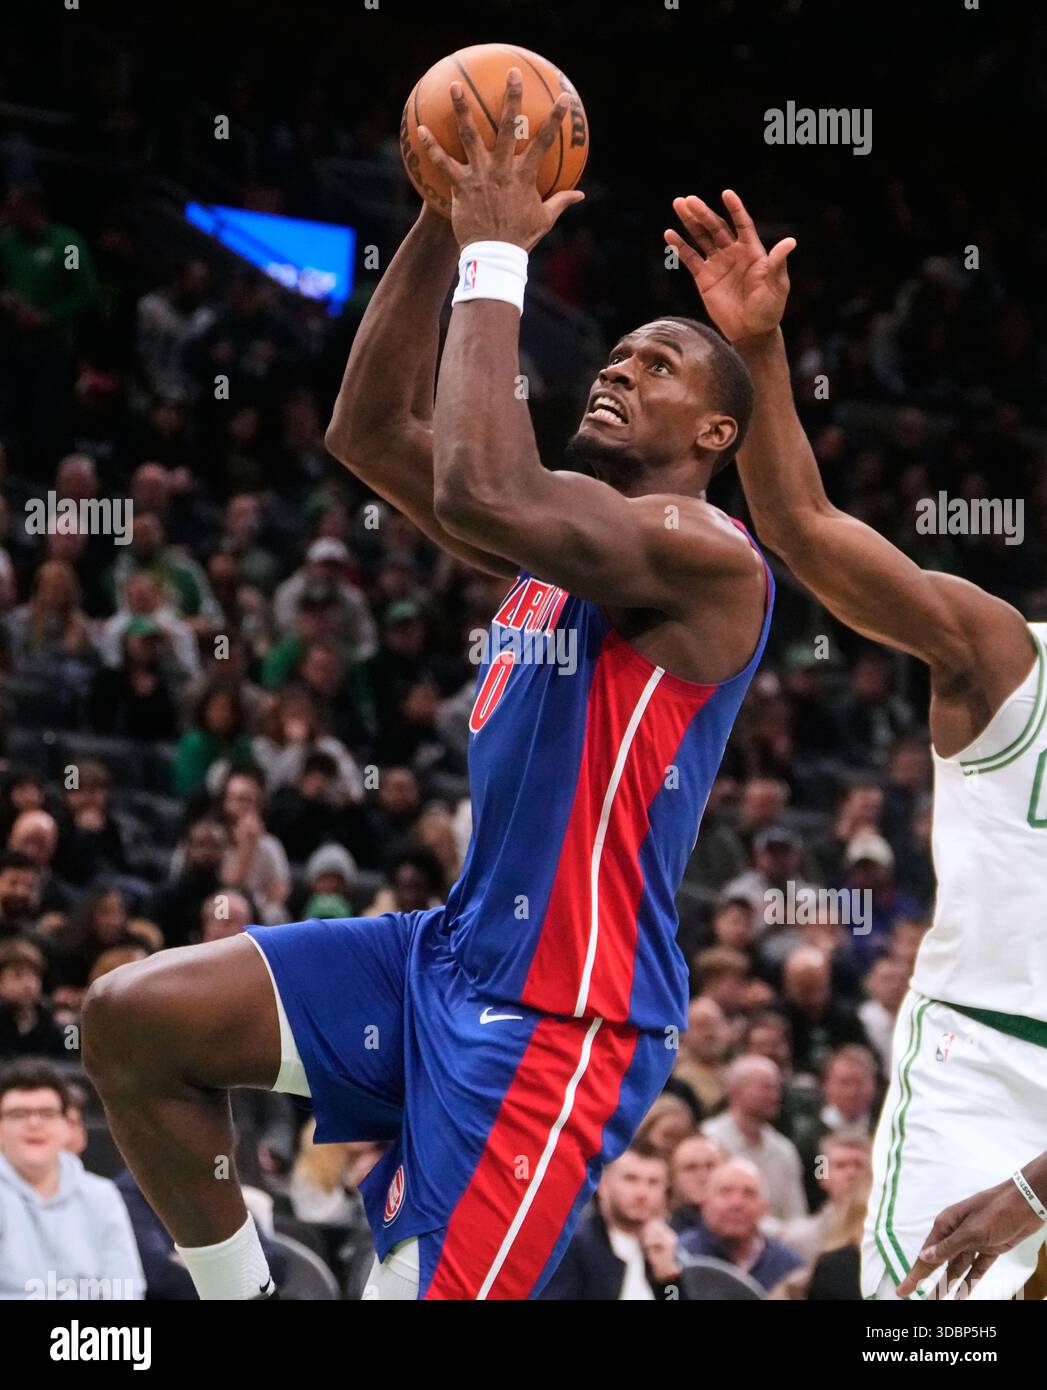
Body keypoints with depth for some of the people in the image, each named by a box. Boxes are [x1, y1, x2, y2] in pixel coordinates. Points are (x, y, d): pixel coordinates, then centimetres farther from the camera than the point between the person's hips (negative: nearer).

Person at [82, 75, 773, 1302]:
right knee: (130, 1019, 3)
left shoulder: (709, 557, -13)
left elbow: (478, 493, -29)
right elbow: (368, 432, 15)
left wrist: (496, 256, -20)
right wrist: (442, 226, 5)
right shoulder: (561, 539, 16)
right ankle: (239, 1301, 13)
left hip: (557, 1017, -9)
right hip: (449, 956, 9)